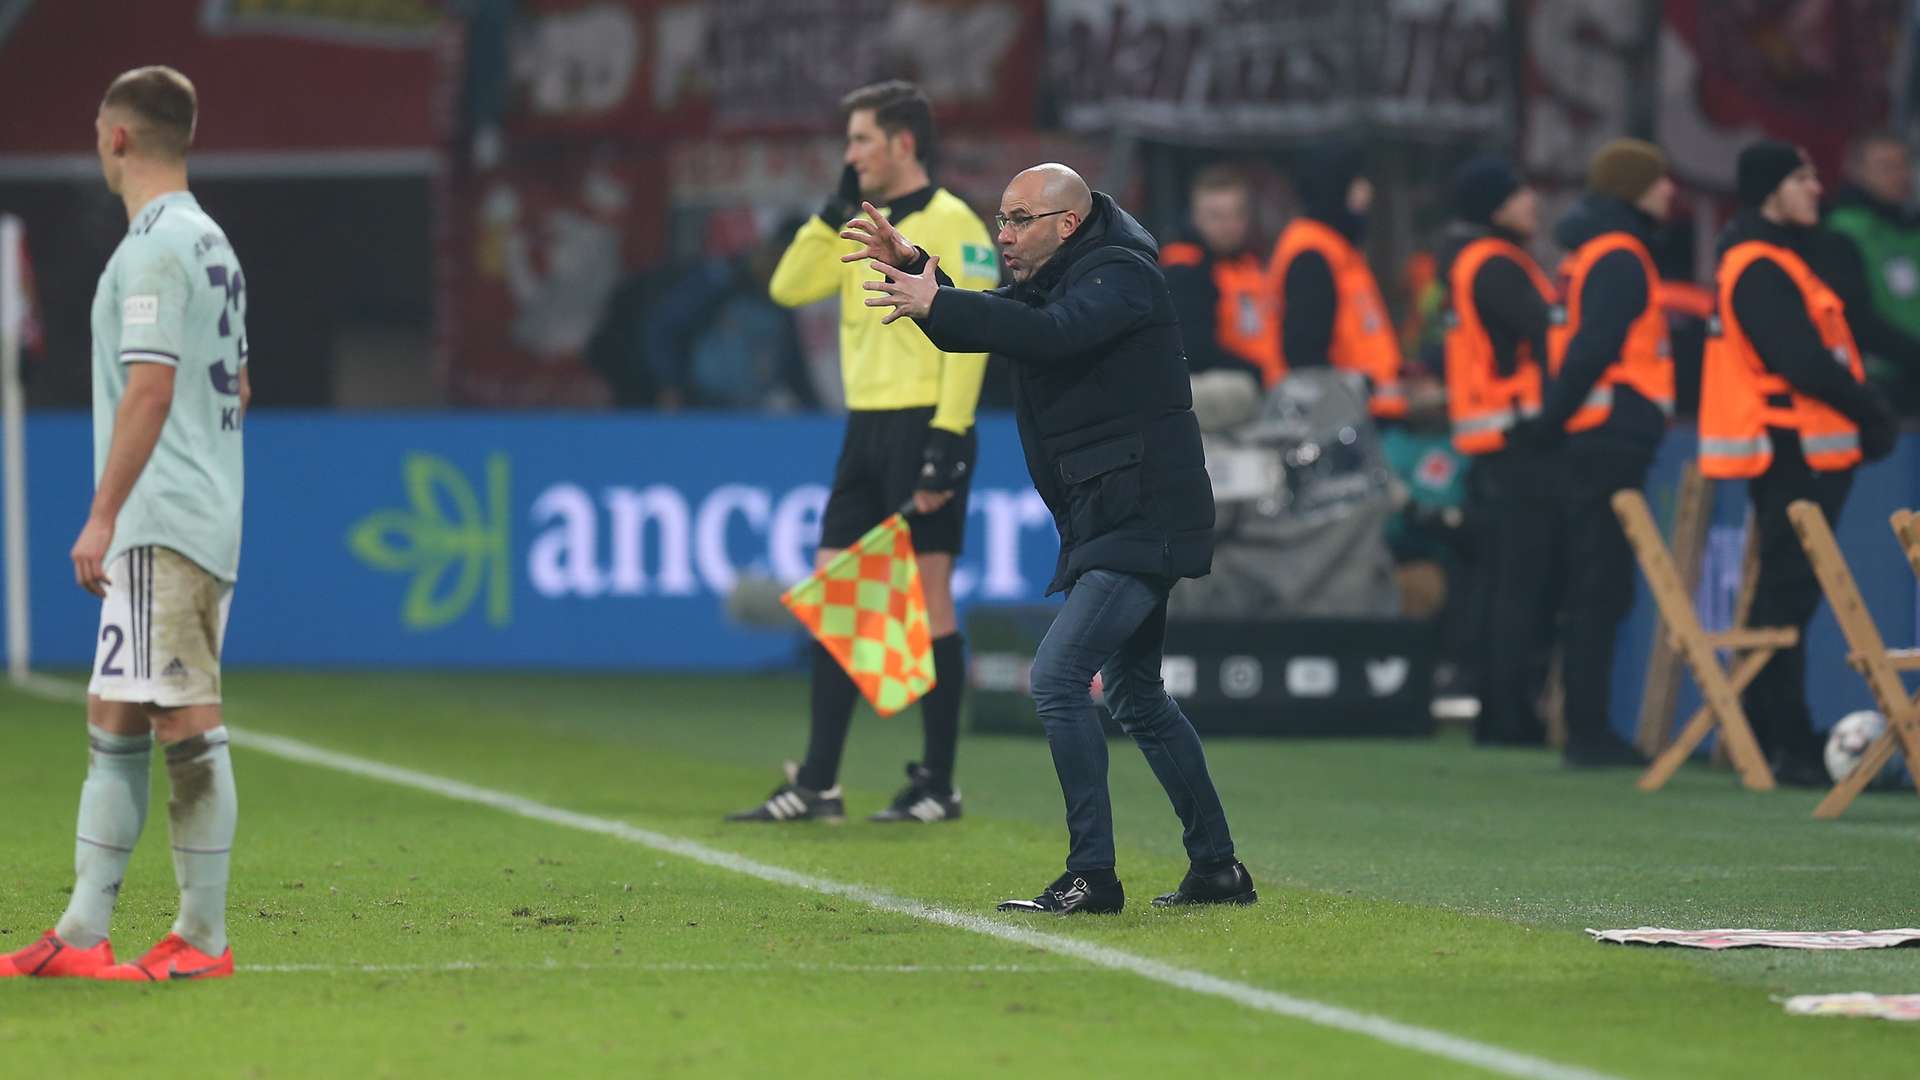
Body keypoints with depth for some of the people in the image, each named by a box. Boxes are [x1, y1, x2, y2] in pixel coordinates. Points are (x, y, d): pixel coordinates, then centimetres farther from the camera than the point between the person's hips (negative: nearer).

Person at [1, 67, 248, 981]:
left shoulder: (155, 247, -12)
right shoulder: (213, 244, 17)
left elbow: (151, 387, -19)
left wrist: (103, 515, -18)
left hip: (161, 526, -10)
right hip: (207, 520, 10)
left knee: (188, 728, -7)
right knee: (113, 724, 10)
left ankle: (204, 937, -6)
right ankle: (83, 934, 11)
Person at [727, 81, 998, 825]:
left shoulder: (950, 225, -9)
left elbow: (968, 338, -15)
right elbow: (789, 288, 14)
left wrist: (948, 437, -21)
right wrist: (836, 211, 6)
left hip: (922, 428, -8)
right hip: (865, 429, 8)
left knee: (927, 601, -5)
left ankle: (938, 785, 1)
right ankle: (817, 785, 8)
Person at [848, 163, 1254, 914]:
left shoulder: (1119, 277, -15)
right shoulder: (1049, 283, 15)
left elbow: (1052, 334, -32)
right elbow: (972, 326, 17)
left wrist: (935, 304, -33)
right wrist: (916, 269, -1)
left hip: (1141, 525, -11)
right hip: (1112, 522, 11)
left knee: (1056, 678, -18)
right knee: (1134, 694, 18)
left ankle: (1092, 876, -18)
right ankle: (1217, 868, 25)